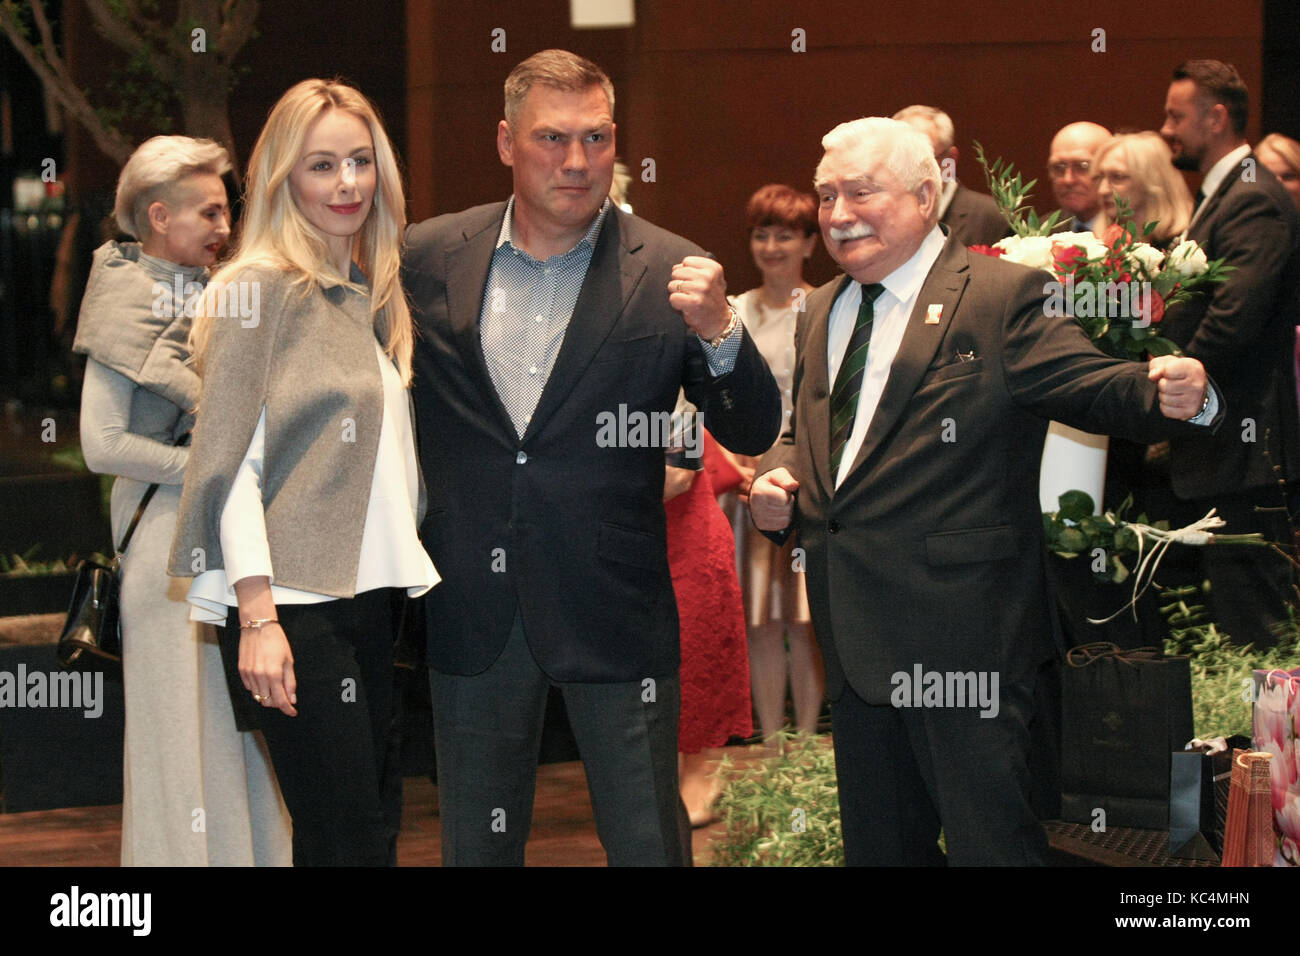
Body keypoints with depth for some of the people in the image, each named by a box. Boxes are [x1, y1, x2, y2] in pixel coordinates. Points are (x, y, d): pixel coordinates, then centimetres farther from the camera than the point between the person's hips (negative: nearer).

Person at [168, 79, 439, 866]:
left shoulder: (372, 297, 17)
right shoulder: (258, 289, -5)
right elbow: (229, 460, -10)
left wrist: (409, 577, 11)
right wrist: (258, 616, -17)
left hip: (373, 595, 8)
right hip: (297, 607, -7)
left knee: (377, 826, 7)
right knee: (348, 840, -9)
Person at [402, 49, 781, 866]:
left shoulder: (666, 272, -6)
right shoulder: (428, 259, 0)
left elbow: (754, 434, -7)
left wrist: (718, 331, -25)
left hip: (612, 613, -2)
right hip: (473, 608, 2)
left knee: (648, 842, 4)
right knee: (477, 844, 15)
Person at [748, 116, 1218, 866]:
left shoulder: (1001, 296, -7)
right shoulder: (822, 314, 15)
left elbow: (1095, 388, -16)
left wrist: (1170, 393, -37)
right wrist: (778, 478, 3)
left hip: (959, 629, -7)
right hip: (855, 635, 7)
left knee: (989, 839, -5)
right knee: (878, 840, 16)